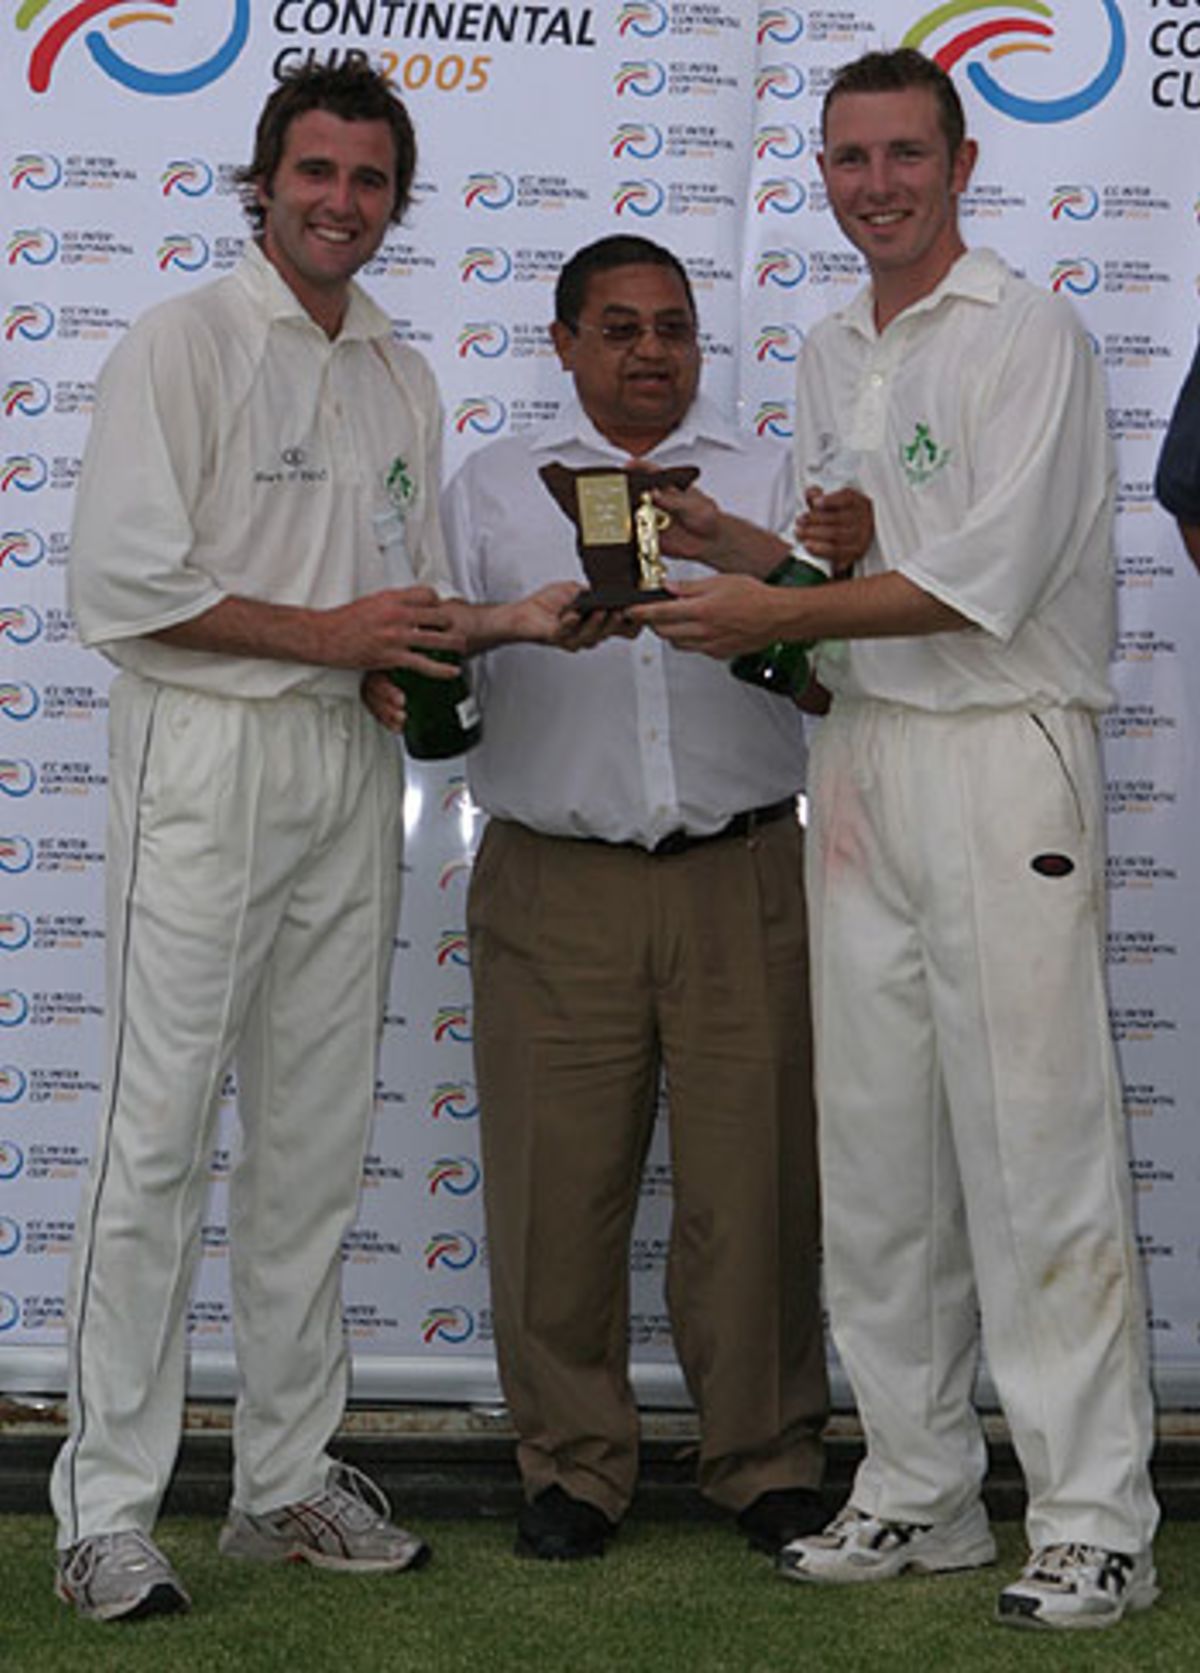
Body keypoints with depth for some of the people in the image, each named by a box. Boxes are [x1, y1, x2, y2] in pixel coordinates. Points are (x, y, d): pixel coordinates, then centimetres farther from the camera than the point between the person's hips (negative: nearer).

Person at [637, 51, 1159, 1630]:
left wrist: (782, 614, -13)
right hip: (860, 760, 7)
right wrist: (723, 539, 8)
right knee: (876, 1146, 8)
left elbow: (988, 573, -15)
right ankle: (919, 1494, 18)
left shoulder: (1027, 333, -5)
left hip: (1001, 758, -7)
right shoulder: (829, 355, 18)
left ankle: (1095, 1519, 0)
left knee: (1036, 1142, -7)